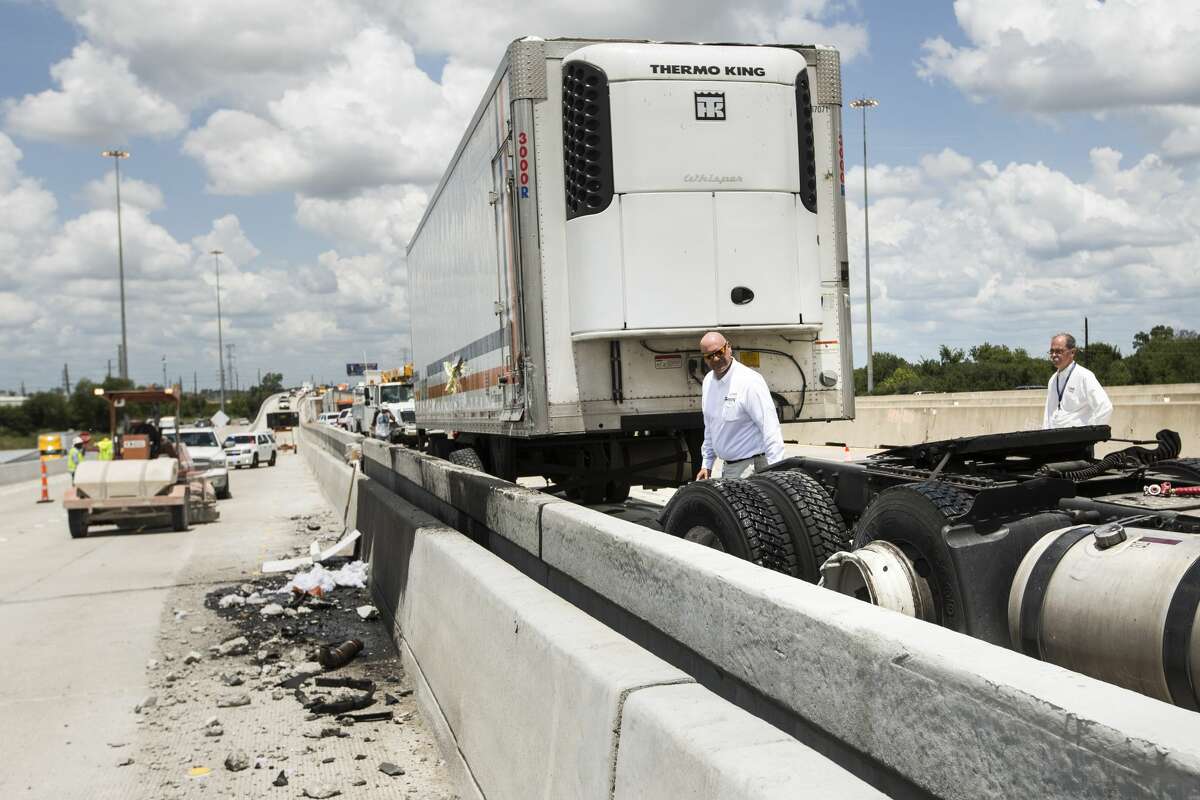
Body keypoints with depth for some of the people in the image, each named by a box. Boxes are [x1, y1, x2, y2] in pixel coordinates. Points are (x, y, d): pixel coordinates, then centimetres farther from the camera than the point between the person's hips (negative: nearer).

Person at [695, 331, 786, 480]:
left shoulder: (750, 381, -15)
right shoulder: (708, 382, 10)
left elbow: (770, 429, -19)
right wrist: (706, 464, 20)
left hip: (751, 467, -7)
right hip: (727, 467, 7)